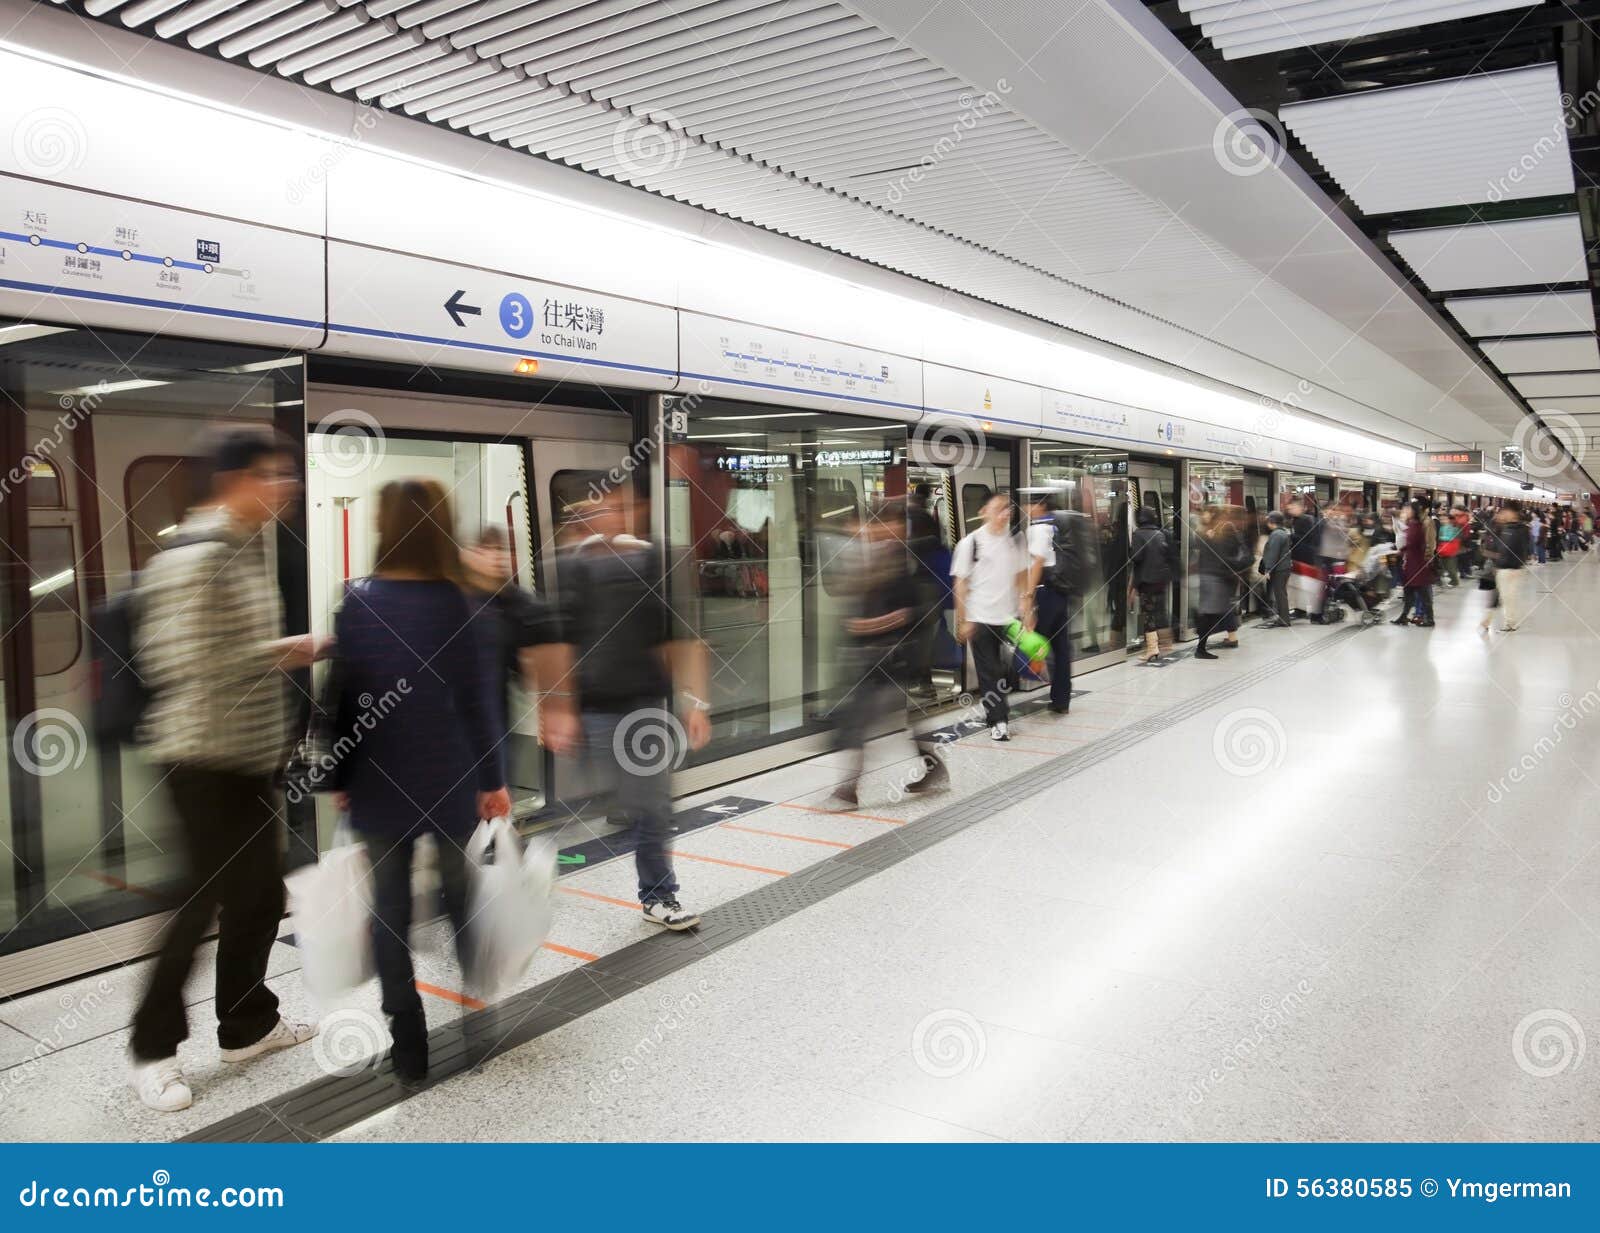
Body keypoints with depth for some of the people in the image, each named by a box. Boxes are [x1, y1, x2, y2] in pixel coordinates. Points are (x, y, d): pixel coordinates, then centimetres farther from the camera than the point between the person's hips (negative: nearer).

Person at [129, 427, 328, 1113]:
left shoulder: (250, 548, 11)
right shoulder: (194, 555, -18)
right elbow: (184, 660, -24)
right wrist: (284, 652, -17)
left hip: (252, 753, 9)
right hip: (205, 755, -8)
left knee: (259, 892, 14)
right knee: (204, 898, 0)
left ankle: (248, 1024, 29)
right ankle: (153, 1049, 17)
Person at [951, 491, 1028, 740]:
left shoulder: (1014, 540, 3)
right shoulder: (970, 542, -8)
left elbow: (1021, 576, 12)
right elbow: (961, 584, -5)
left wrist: (1025, 609, 5)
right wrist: (963, 621, -7)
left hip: (1009, 617, 4)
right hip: (980, 619, -3)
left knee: (1005, 670, 9)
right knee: (988, 673, 1)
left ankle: (997, 711, 27)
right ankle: (998, 721, 8)